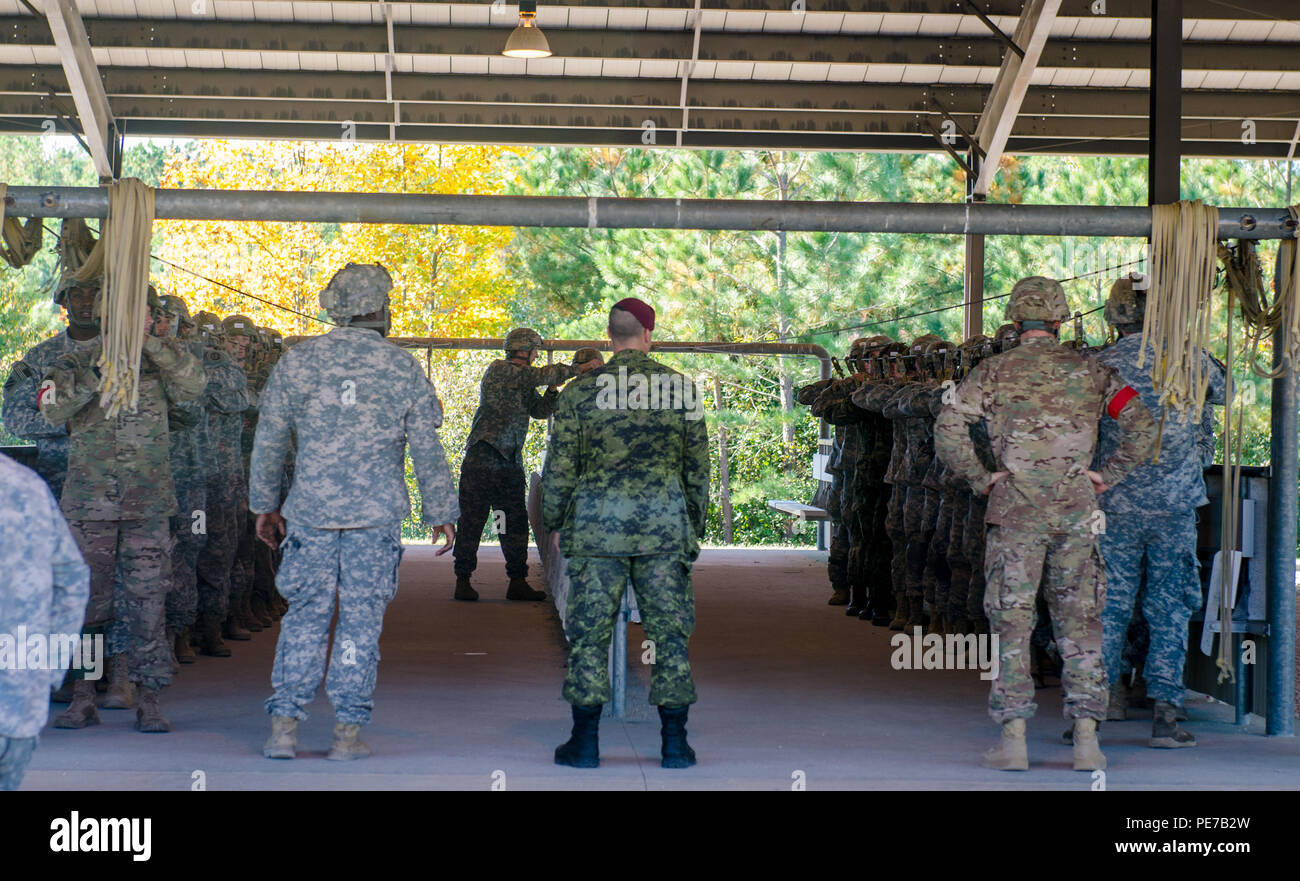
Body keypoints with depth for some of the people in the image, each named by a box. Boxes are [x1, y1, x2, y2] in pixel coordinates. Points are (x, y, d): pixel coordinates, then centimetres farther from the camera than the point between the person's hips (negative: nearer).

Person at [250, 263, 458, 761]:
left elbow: (268, 443, 6)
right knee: (361, 621, 4)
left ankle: (283, 727, 5)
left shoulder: (297, 361, 2)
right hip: (377, 515, -1)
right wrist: (442, 514, 11)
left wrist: (264, 505, 17)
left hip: (311, 514, 1)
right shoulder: (403, 369, 0)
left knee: (305, 617, 7)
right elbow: (427, 451, 2)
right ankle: (347, 733, 5)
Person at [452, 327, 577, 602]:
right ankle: (463, 580, 1)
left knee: (516, 522, 4)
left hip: (511, 462, 8)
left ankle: (518, 582, 6)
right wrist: (575, 370, -8)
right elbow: (540, 375, -16)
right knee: (472, 519, -4)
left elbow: (540, 410, 18)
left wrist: (553, 389, 2)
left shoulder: (524, 383, 19)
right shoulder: (499, 370, -6)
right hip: (483, 455, -8)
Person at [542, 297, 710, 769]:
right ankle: (674, 741, 6)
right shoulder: (681, 389, 4)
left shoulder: (581, 391, 0)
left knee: (590, 631, 4)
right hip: (665, 526, 1)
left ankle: (585, 740, 5)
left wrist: (555, 522, 14)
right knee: (669, 631, 6)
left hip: (597, 526, -1)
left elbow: (558, 468, 2)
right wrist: (695, 526, 19)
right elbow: (698, 467, 9)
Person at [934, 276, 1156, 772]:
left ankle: (1013, 739, -1)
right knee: (1079, 621, 7)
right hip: (1076, 511, 2)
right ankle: (1086, 739, 5)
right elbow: (1143, 427, 0)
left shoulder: (993, 372, 1)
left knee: (1011, 621, 3)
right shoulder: (1090, 372, 6)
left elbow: (947, 429, -9)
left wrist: (981, 479, -1)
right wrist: (1107, 476, 4)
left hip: (1015, 509, -2)